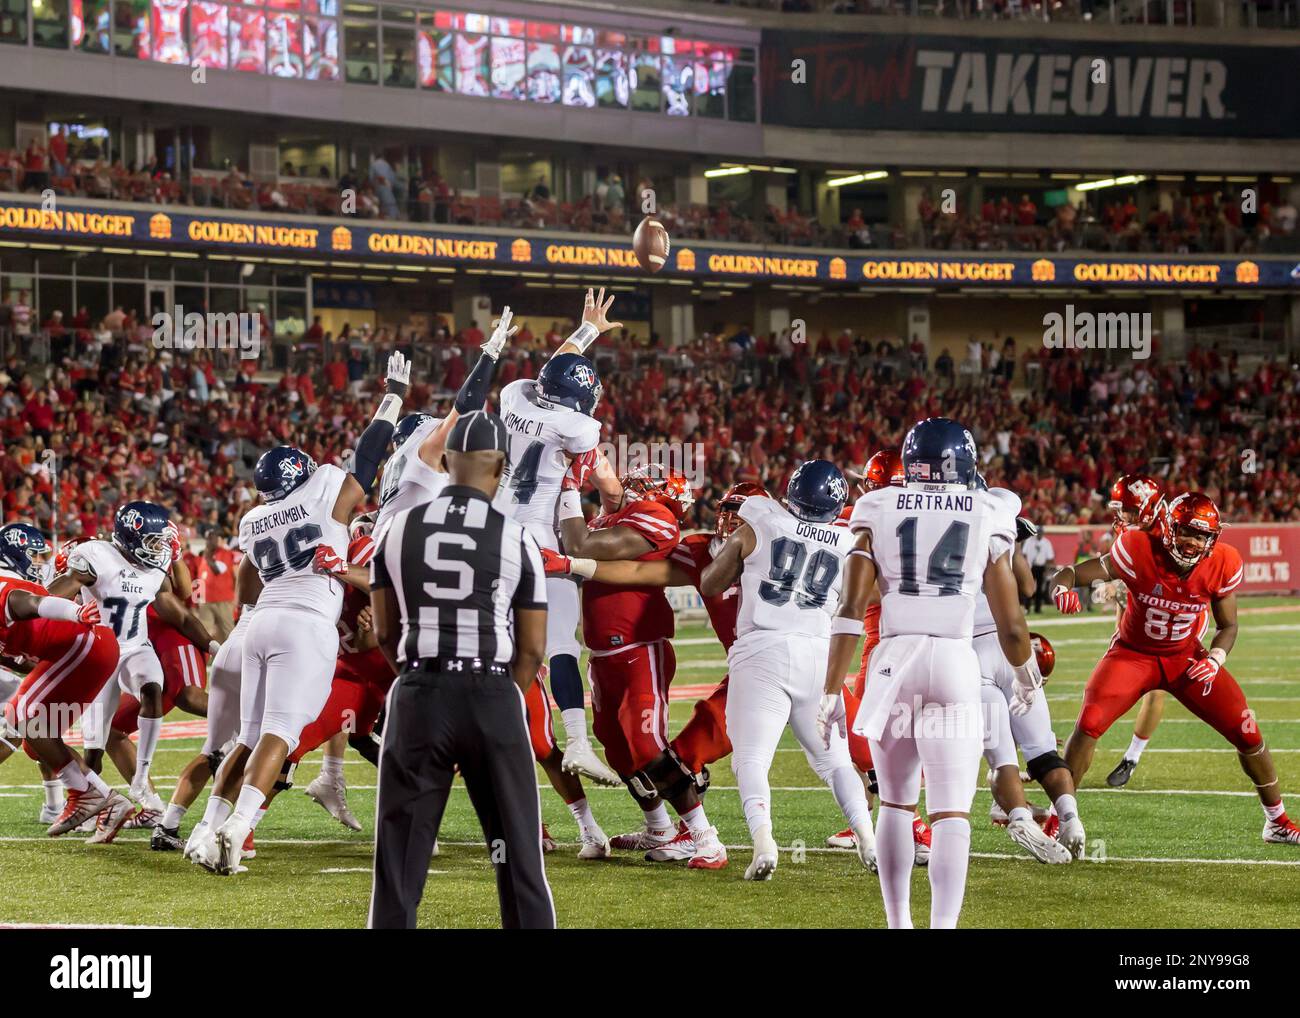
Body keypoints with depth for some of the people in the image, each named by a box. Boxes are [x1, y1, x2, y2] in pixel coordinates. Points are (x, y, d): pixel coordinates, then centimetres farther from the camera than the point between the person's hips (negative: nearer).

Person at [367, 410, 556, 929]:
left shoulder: (398, 529, 2)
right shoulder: (516, 538, -3)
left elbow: (385, 633, 10)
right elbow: (532, 648, 0)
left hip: (419, 695, 1)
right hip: (492, 694, -1)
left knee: (400, 853, 7)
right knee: (517, 851, 8)